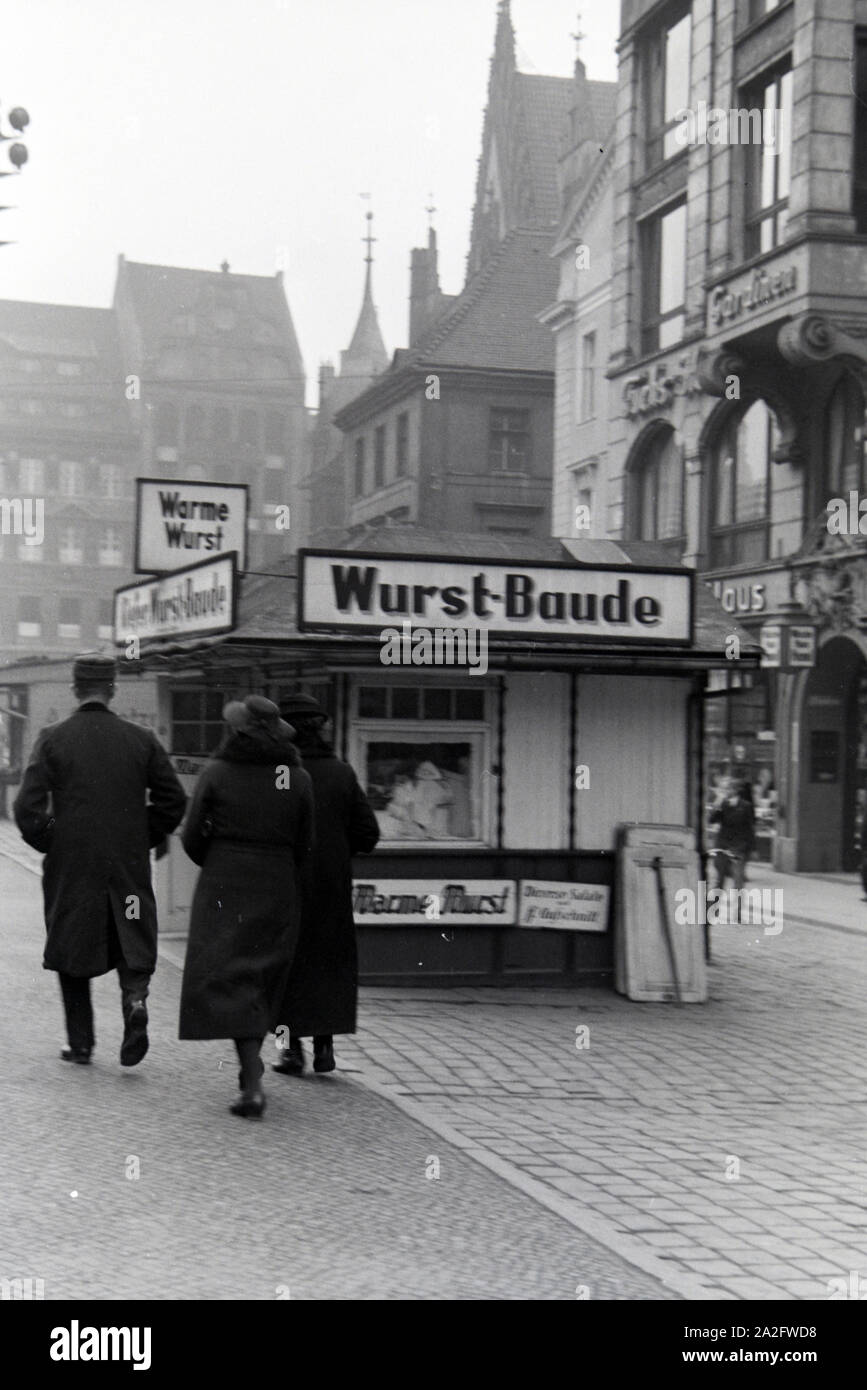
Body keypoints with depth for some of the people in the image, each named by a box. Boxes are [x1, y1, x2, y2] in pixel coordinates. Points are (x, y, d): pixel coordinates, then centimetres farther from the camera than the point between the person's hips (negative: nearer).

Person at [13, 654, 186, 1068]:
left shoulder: (52, 739, -5)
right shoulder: (141, 739, 0)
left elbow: (28, 807, -10)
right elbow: (173, 800, 1)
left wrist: (49, 844, 6)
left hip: (70, 866, -1)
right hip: (129, 864, 1)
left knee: (72, 952, 13)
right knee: (131, 941, 12)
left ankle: (80, 1044, 16)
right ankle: (135, 996, -17)